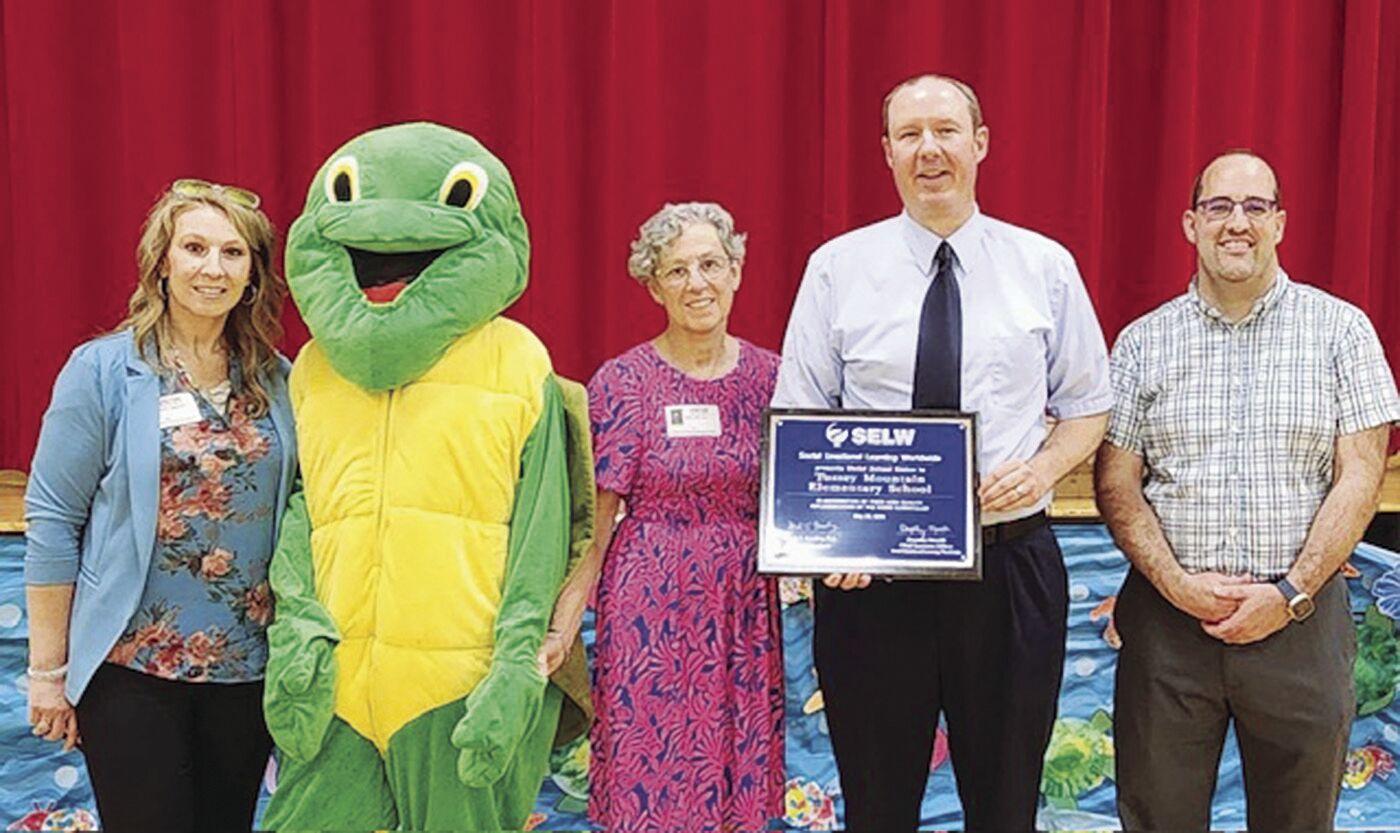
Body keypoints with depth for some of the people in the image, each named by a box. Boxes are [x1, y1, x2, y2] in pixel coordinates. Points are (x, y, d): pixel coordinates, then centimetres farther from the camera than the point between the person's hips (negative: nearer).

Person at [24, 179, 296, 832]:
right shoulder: (102, 370, -7)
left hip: (248, 664, 4)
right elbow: (51, 522, -6)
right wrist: (48, 669, -6)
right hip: (133, 667, -3)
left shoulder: (276, 380, 4)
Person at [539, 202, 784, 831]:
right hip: (649, 609, -3)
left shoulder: (769, 376, 3)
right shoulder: (623, 382, -6)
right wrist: (562, 626, -10)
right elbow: (595, 523, -4)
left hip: (741, 612, 3)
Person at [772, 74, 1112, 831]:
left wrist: (1044, 467, -11)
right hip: (867, 570, 0)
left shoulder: (1045, 266, 3)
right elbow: (798, 426, 1)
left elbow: (1088, 408, 10)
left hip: (1010, 567, 1)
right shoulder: (836, 268, 1)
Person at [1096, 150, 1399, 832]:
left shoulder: (1340, 329, 3)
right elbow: (1115, 484, 2)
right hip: (1168, 618, 1)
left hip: (1299, 618, 0)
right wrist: (1178, 585, -10)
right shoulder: (1143, 342, 5)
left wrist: (1290, 593, -11)